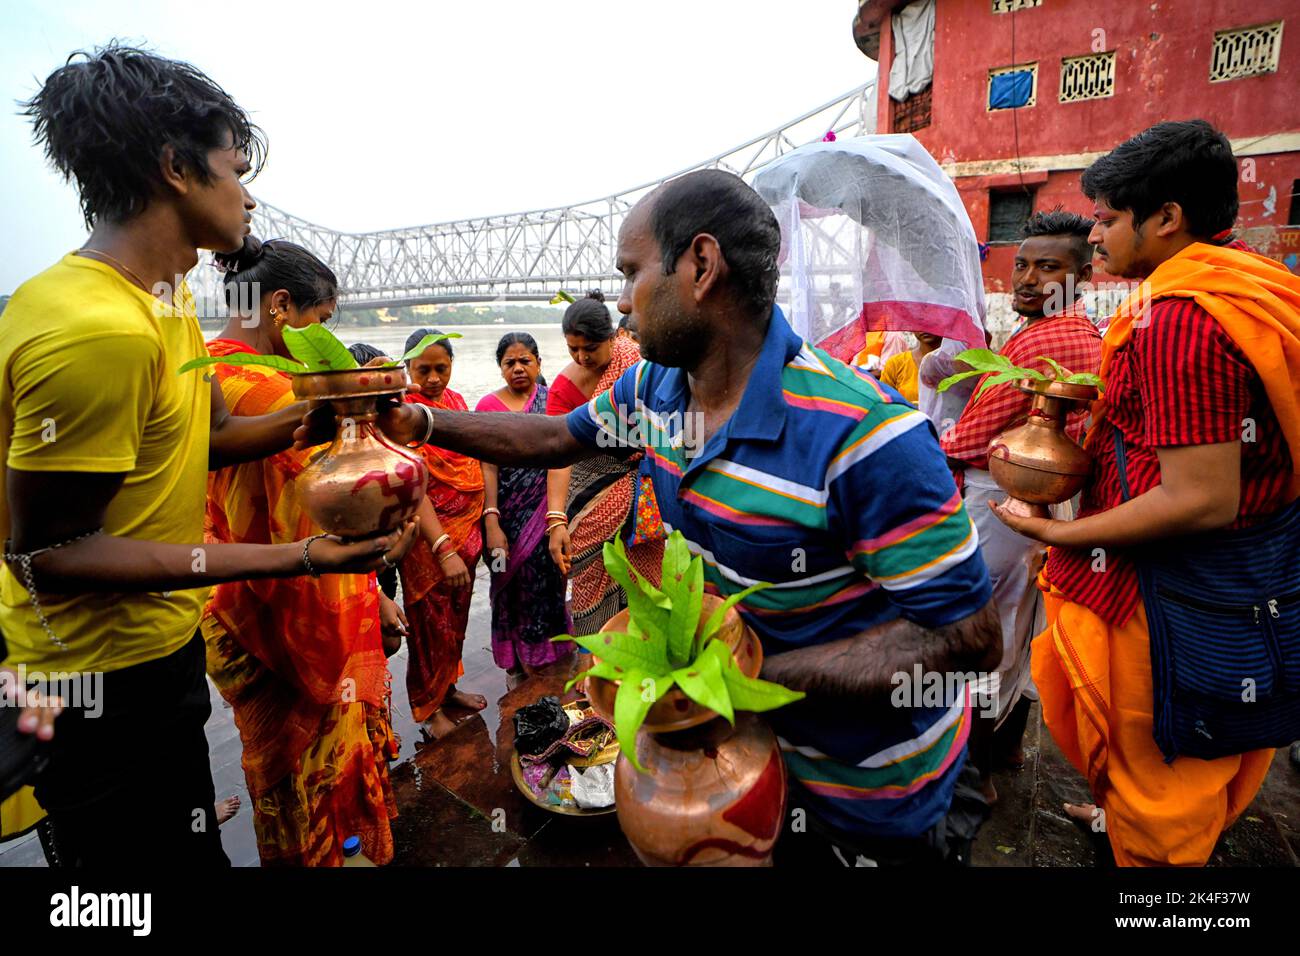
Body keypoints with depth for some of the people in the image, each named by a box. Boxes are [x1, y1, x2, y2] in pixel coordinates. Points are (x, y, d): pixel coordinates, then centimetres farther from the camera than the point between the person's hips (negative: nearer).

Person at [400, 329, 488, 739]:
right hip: (428, 533, -6)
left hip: (467, 525, 6)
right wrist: (444, 549, -29)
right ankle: (428, 707, 27)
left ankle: (447, 686, 38)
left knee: (456, 615, 18)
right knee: (432, 620, 8)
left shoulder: (456, 399, 5)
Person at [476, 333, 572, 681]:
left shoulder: (552, 401, 5)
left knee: (545, 580, 7)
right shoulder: (489, 405, 0)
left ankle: (541, 660, 28)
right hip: (508, 514, -1)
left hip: (546, 511, 1)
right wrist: (491, 524, -14)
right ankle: (516, 667, 26)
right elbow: (487, 467, -6)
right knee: (512, 585, 8)